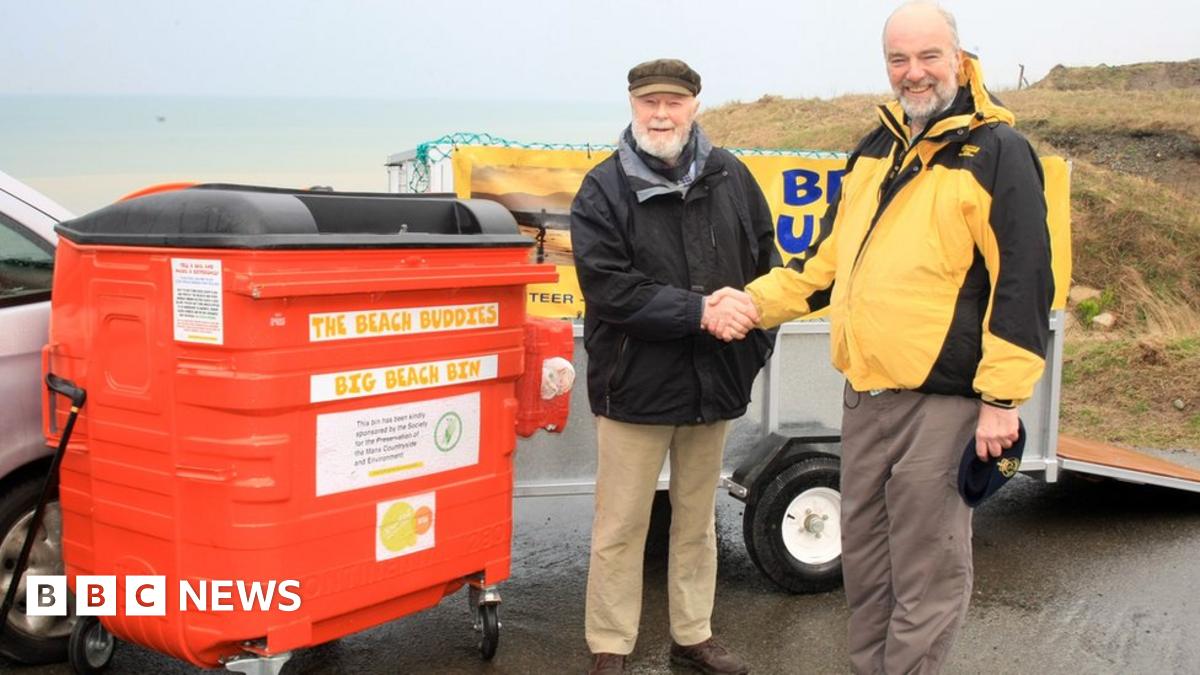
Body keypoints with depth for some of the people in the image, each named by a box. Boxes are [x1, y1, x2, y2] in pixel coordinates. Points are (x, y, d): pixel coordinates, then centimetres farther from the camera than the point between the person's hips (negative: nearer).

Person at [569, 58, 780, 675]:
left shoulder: (729, 176, 5)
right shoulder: (603, 189, -6)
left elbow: (765, 265, 11)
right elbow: (610, 288, -16)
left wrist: (754, 339, -1)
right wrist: (698, 311, -19)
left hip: (716, 383, 4)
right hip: (635, 385, -3)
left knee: (696, 521, 17)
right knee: (621, 527, 4)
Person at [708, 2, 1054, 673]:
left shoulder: (998, 152, -8)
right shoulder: (876, 150, 14)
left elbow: (1024, 284, -12)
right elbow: (831, 258, 19)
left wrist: (1002, 397, -16)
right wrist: (759, 302, 6)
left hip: (942, 400, -7)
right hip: (865, 393, 7)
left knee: (925, 575, 3)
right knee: (865, 561, 18)